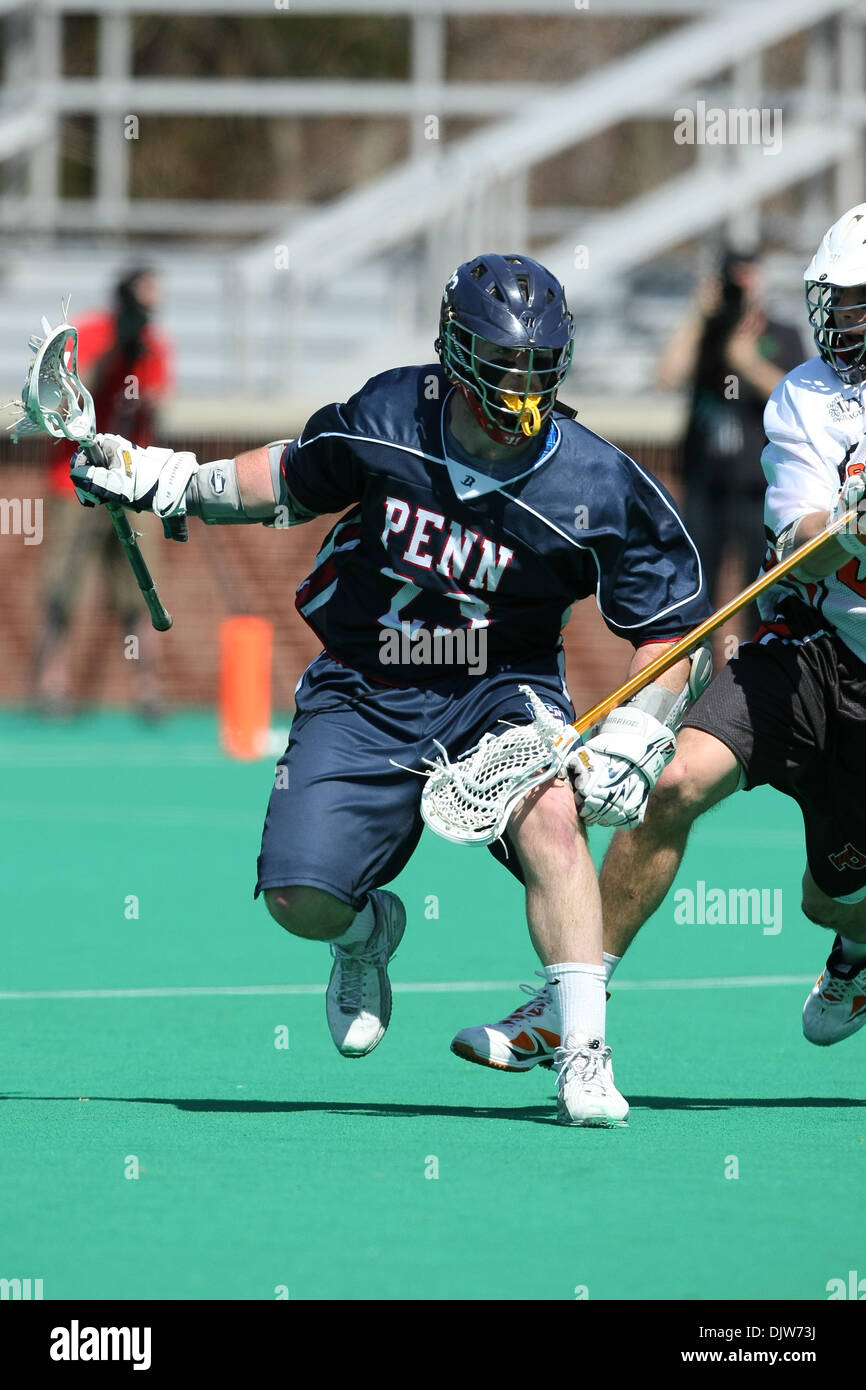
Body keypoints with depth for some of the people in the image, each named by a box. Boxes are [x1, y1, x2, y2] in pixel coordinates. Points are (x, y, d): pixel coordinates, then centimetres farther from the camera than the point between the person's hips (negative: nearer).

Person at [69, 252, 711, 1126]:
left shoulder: (593, 487, -15)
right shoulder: (387, 417, -9)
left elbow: (668, 624, -5)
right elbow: (295, 479, 14)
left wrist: (635, 738, -18)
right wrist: (174, 483, 7)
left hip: (500, 690, -2)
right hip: (362, 694, 2)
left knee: (548, 814, -34)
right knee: (297, 899, -12)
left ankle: (583, 1057, -28)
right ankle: (366, 933, 29)